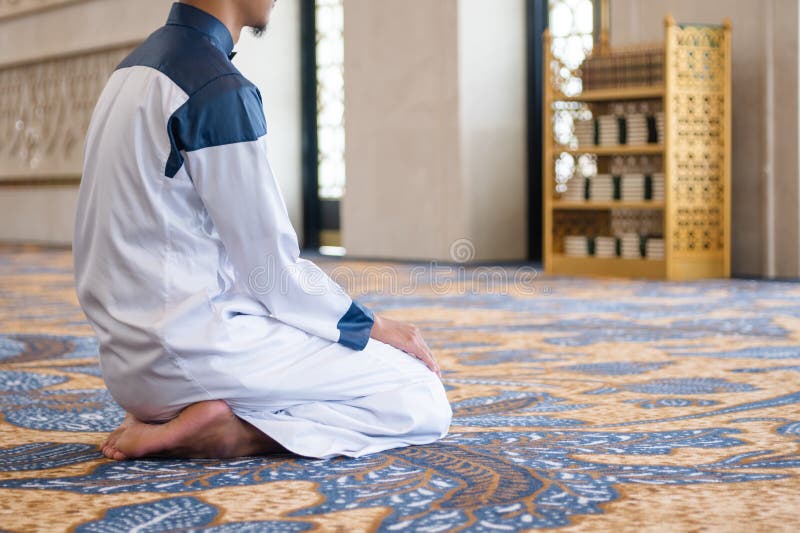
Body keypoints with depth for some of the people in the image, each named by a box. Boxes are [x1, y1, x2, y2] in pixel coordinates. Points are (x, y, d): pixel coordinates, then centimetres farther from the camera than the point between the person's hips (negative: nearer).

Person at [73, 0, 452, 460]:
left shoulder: (136, 67, 12)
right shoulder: (222, 90, -17)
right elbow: (271, 266, -14)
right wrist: (373, 327, 1)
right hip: (194, 349, -10)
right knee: (424, 404, -4)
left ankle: (168, 416, 6)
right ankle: (226, 432, -13)